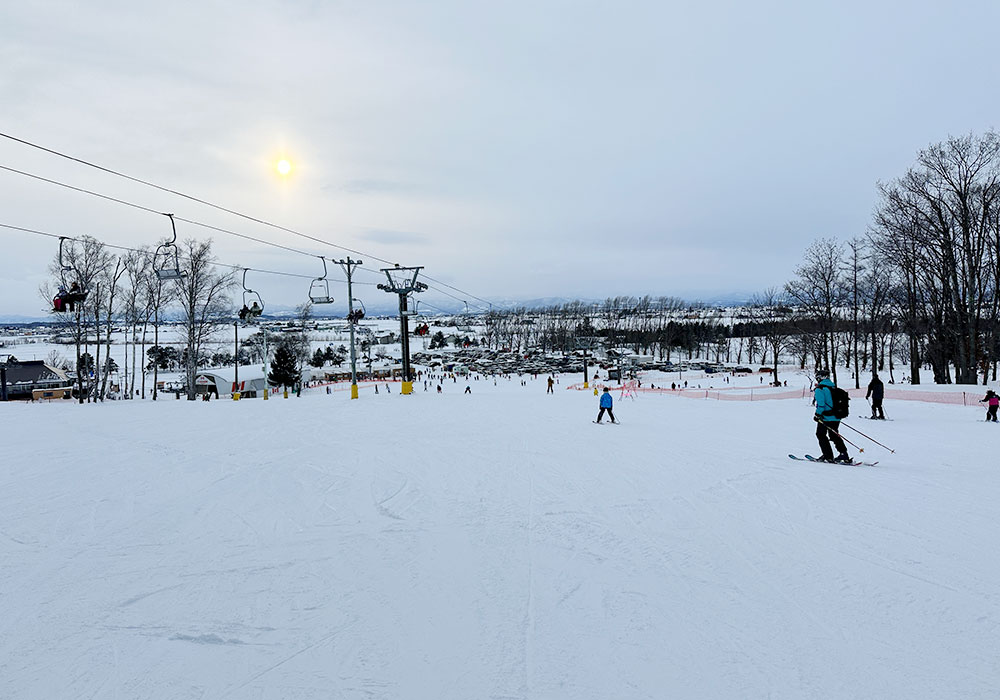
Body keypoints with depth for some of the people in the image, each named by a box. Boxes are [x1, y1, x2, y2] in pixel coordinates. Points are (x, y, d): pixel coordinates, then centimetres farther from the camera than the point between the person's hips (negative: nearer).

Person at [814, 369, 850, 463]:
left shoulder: (819, 389, -12)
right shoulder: (833, 387, 13)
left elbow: (821, 404, -21)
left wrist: (818, 415, -14)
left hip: (826, 417, -8)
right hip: (836, 417, 8)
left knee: (821, 434, 6)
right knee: (834, 436, 18)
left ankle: (828, 456, 2)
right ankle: (844, 454, 14)